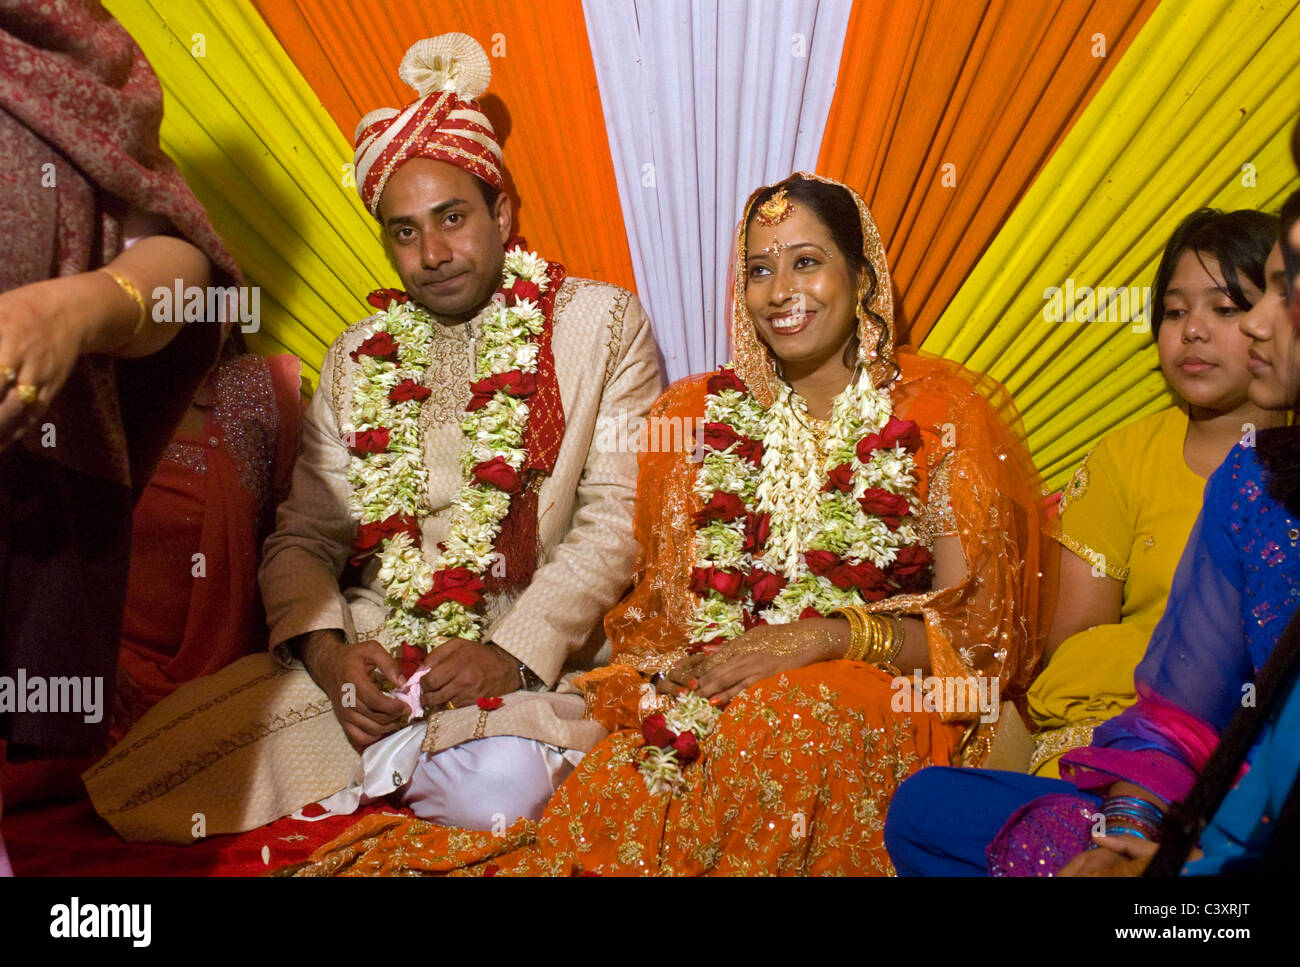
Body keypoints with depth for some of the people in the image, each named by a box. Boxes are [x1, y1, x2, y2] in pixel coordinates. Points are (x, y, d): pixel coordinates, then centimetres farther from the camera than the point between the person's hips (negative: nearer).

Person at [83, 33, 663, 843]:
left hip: (529, 660, -3)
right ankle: (406, 759, 1)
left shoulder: (603, 322, 4)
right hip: (365, 655, 4)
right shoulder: (356, 359, 15)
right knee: (145, 769, -15)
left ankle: (379, 760, -5)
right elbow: (303, 538, 11)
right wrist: (326, 648, -10)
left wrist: (512, 653, -16)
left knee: (502, 788, -36)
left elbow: (619, 516, -5)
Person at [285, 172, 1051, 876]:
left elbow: (978, 626, 0)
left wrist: (828, 638, -16)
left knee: (790, 716, -36)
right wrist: (683, 669, -9)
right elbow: (654, 609, 14)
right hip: (700, 700, 1)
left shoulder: (941, 412, 3)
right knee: (599, 800, -30)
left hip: (877, 709, -1)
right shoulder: (695, 414, 12)